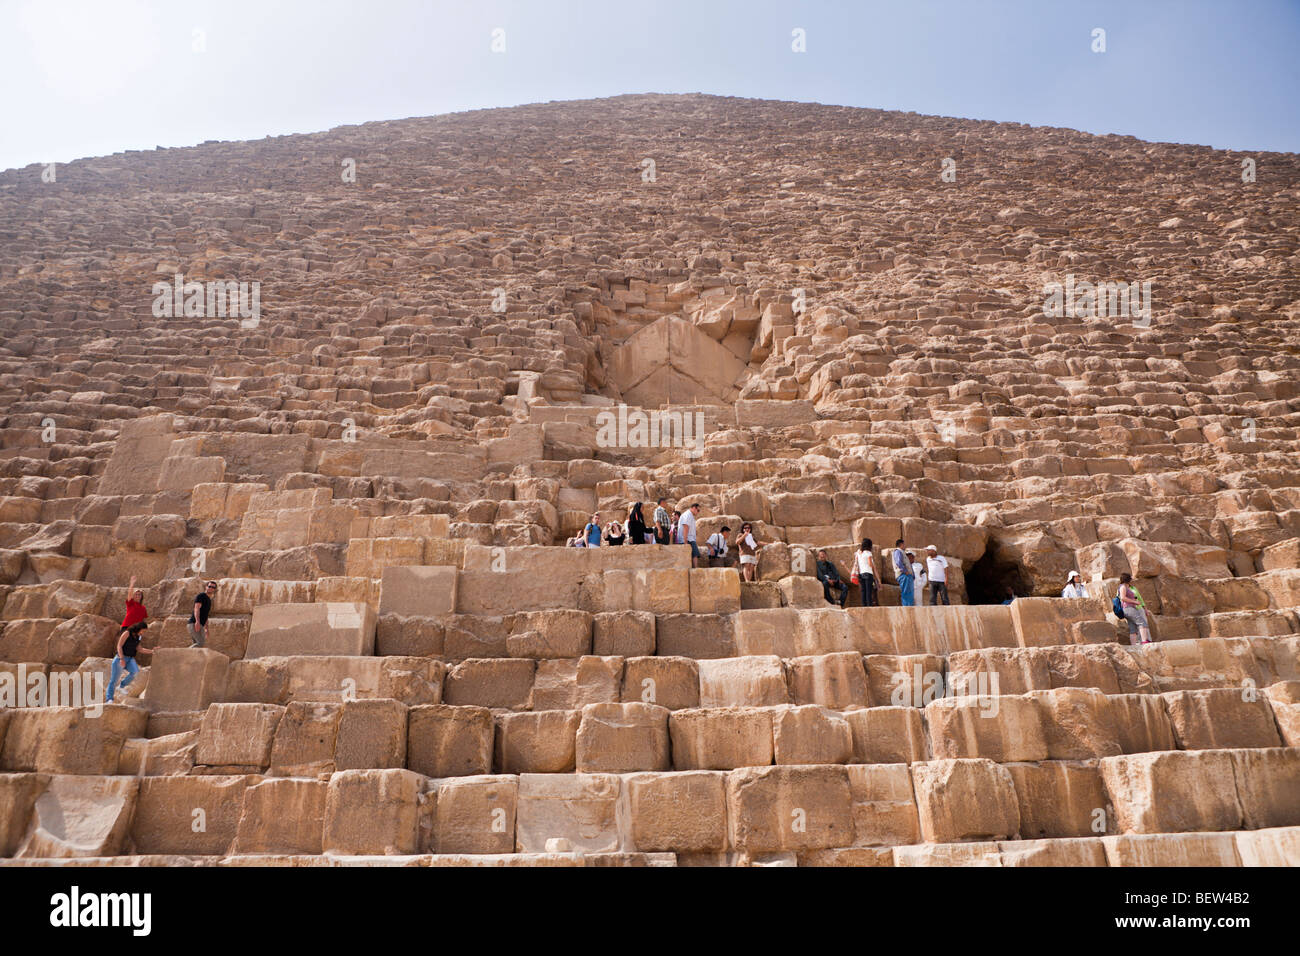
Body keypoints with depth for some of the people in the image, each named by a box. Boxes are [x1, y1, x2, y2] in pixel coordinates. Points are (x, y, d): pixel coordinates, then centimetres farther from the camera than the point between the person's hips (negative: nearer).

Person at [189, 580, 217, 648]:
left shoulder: (209, 600, 24)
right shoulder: (201, 596, -3)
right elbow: (196, 608, -17)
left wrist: (206, 629, 26)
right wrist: (197, 621, -32)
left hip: (200, 626, 9)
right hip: (194, 624, -9)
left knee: (195, 645, 2)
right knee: (201, 643, -20)